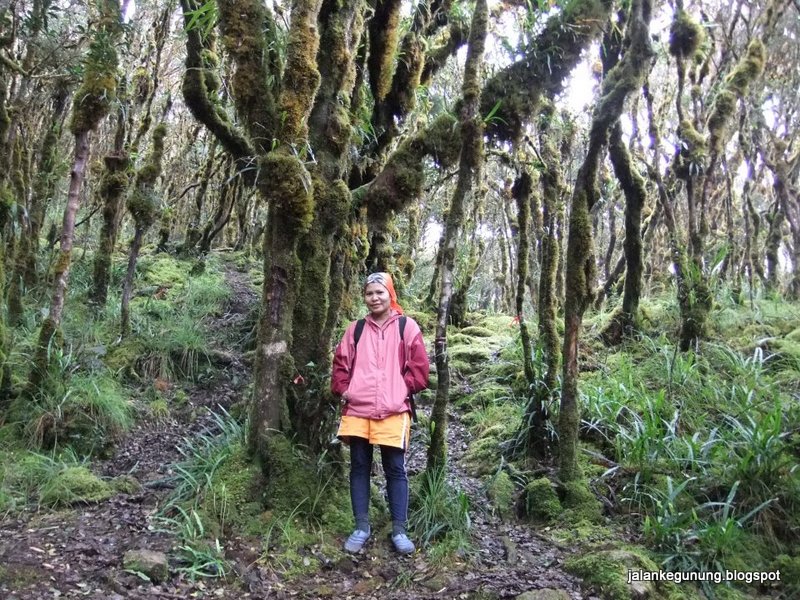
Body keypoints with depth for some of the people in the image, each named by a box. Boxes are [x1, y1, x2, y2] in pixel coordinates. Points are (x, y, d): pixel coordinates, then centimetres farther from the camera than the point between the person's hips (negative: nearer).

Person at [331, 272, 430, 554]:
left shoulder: (407, 327, 4)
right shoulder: (356, 329, 12)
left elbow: (419, 366, 2)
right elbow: (341, 362, 14)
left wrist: (404, 389, -7)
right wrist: (342, 389, 1)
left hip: (393, 411, -3)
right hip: (357, 410, 3)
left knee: (395, 469, 3)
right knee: (359, 467, 8)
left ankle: (399, 530, 12)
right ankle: (361, 527, 19)